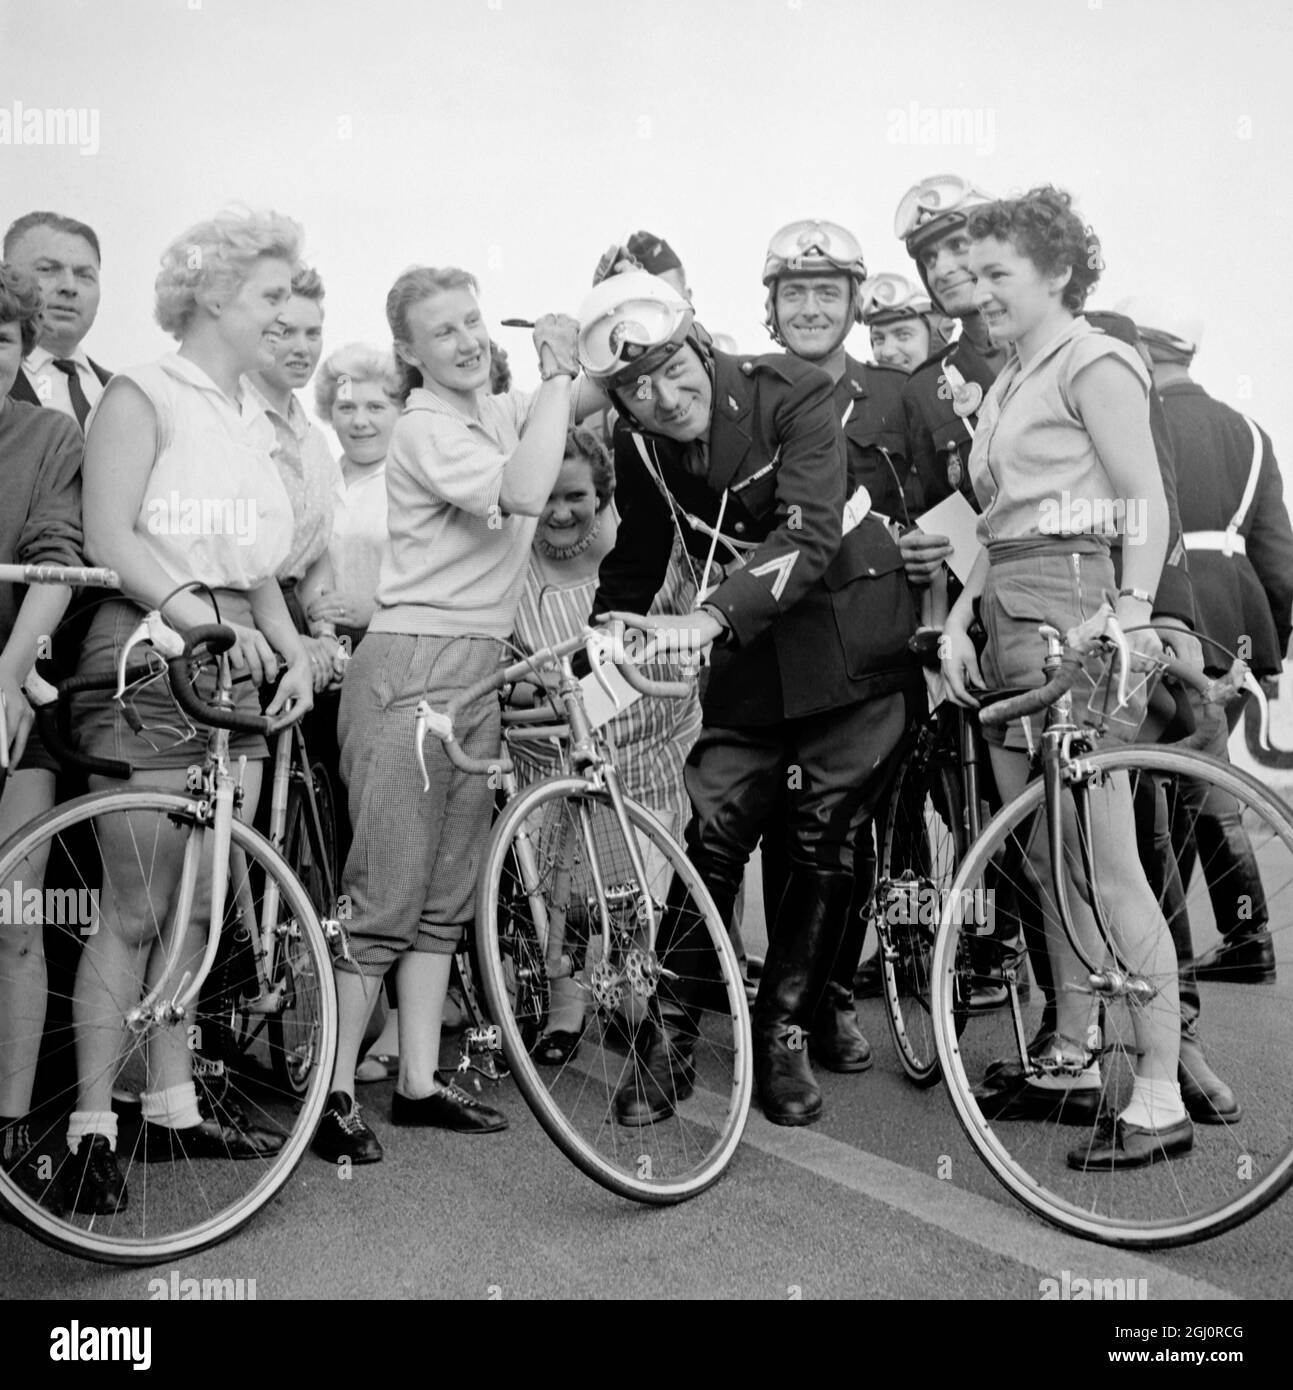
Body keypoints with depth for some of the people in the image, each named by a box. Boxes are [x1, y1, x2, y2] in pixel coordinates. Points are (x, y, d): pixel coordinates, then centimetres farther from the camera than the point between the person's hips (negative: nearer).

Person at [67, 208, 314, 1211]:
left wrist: (287, 643, 3)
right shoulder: (142, 397, -3)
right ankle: (93, 1124, 5)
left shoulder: (253, 421, 19)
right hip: (148, 660, -7)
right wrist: (194, 612, -26)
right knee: (134, 912, -5)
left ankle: (174, 1106, 20)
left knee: (201, 906, 10)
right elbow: (109, 540, -14)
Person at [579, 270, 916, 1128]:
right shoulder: (642, 453, -6)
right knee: (711, 842, -4)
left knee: (827, 848, 1)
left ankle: (785, 1034, 16)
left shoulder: (794, 397, -20)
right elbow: (632, 572, 7)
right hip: (749, 659, 3)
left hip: (851, 647, -3)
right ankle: (672, 1036, 8)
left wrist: (706, 619, -45)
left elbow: (808, 535, -33)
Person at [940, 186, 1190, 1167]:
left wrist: (1132, 616, -20)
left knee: (1106, 863, -10)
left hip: (1074, 618, -9)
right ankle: (1072, 1059, 22)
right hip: (1010, 619, 9)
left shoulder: (1092, 362, -3)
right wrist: (960, 616, 9)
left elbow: (1147, 506, -9)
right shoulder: (1008, 382, 22)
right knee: (1046, 861, 12)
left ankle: (1161, 1097, -5)